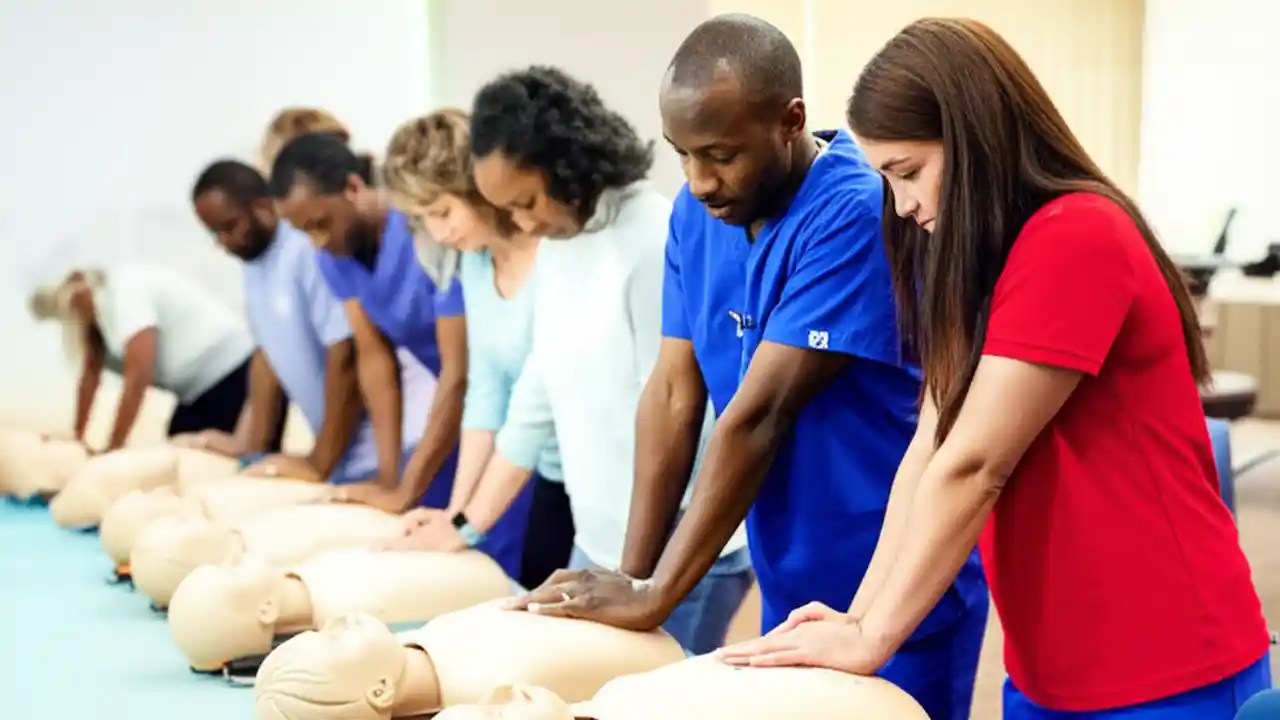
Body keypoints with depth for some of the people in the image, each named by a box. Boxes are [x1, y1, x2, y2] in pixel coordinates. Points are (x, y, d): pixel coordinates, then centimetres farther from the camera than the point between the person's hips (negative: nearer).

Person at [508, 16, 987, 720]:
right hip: (790, 583, 6)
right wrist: (632, 575, -8)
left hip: (897, 590, -6)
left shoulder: (857, 214, -24)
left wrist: (655, 596, -22)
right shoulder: (698, 213, 0)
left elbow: (759, 415, -25)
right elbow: (673, 394, -1)